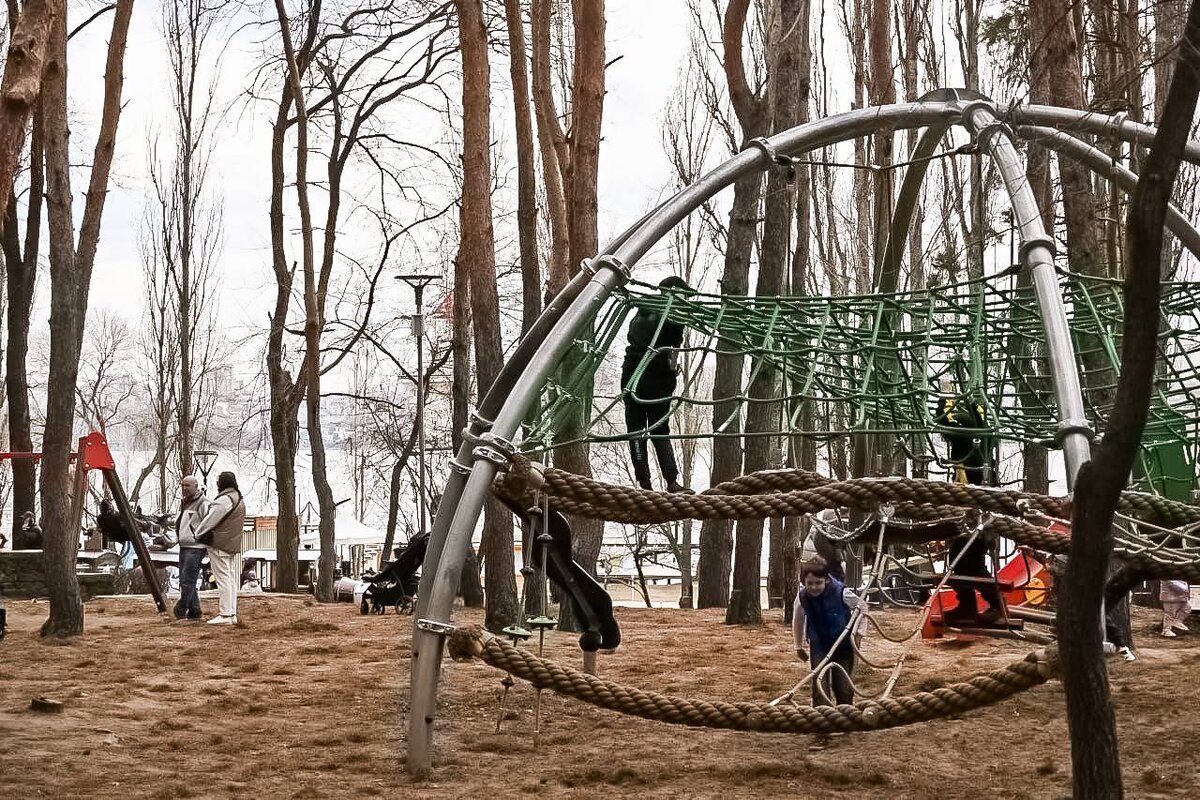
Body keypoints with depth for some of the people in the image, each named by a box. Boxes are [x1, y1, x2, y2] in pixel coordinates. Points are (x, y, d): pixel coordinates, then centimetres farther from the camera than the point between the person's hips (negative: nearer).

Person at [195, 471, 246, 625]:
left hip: (220, 546, -9)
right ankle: (232, 614, 13)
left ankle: (225, 615, -8)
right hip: (234, 545, 9)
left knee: (223, 579, -8)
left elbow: (209, 521, -12)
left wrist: (198, 535, 6)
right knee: (231, 580, 11)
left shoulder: (224, 500, -17)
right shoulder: (240, 500, 15)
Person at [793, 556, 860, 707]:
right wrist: (799, 646, 14)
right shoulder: (802, 596, -15)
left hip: (843, 645, -1)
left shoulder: (842, 593, -24)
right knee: (820, 688, -10)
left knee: (844, 688, 3)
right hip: (818, 647, 1)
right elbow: (798, 619, 5)